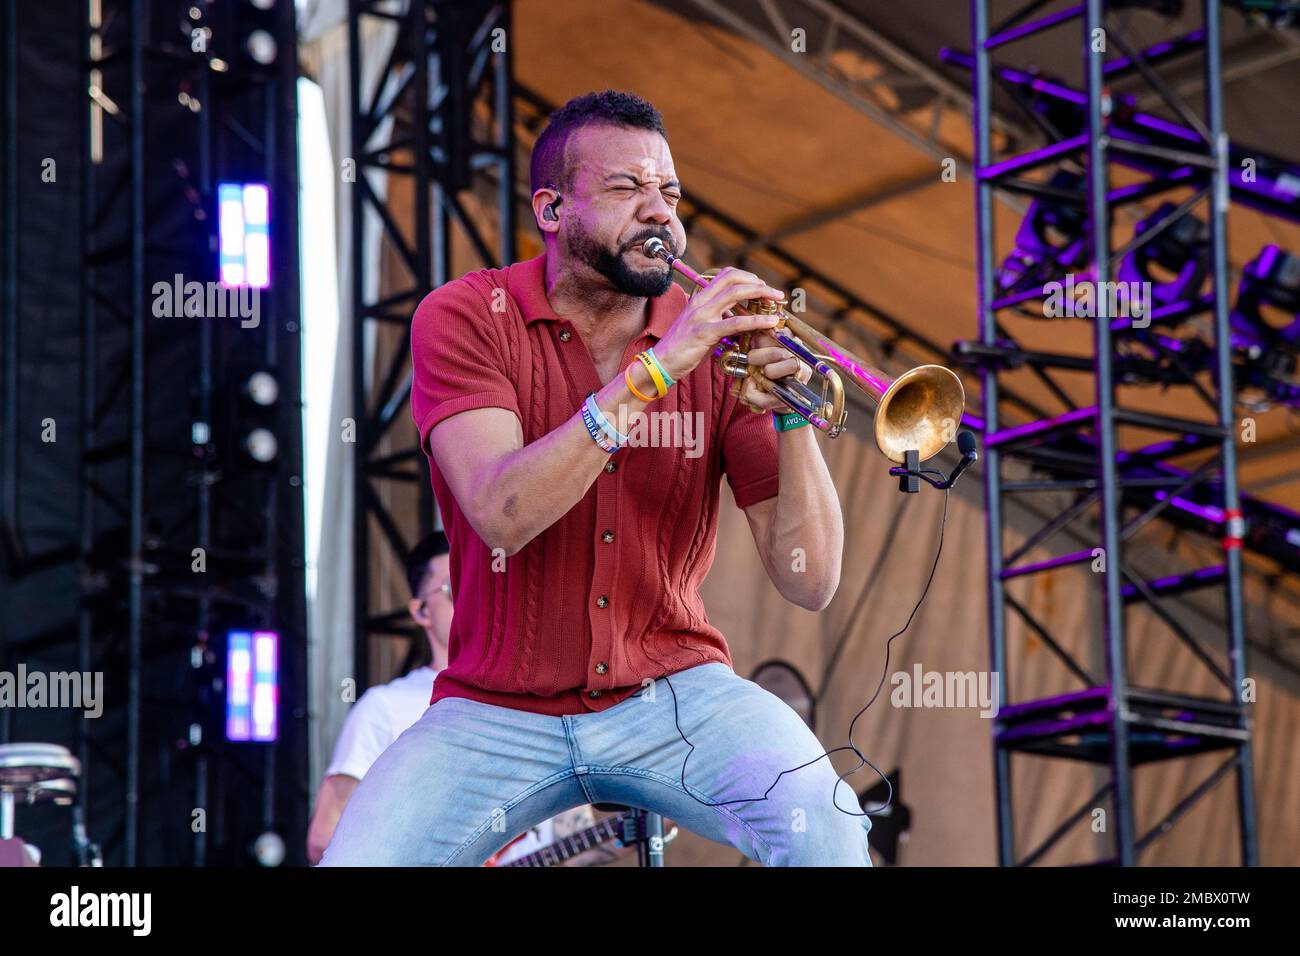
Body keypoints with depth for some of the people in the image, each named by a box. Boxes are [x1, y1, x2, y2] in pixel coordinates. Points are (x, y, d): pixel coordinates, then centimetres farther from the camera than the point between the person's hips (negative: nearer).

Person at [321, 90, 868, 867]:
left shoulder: (715, 342, -1)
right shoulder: (467, 319, -4)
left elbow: (811, 584, -6)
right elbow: (501, 514, -23)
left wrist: (792, 417, -21)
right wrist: (654, 369, -28)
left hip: (672, 693, 0)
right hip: (498, 712, 0)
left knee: (825, 830, -28)